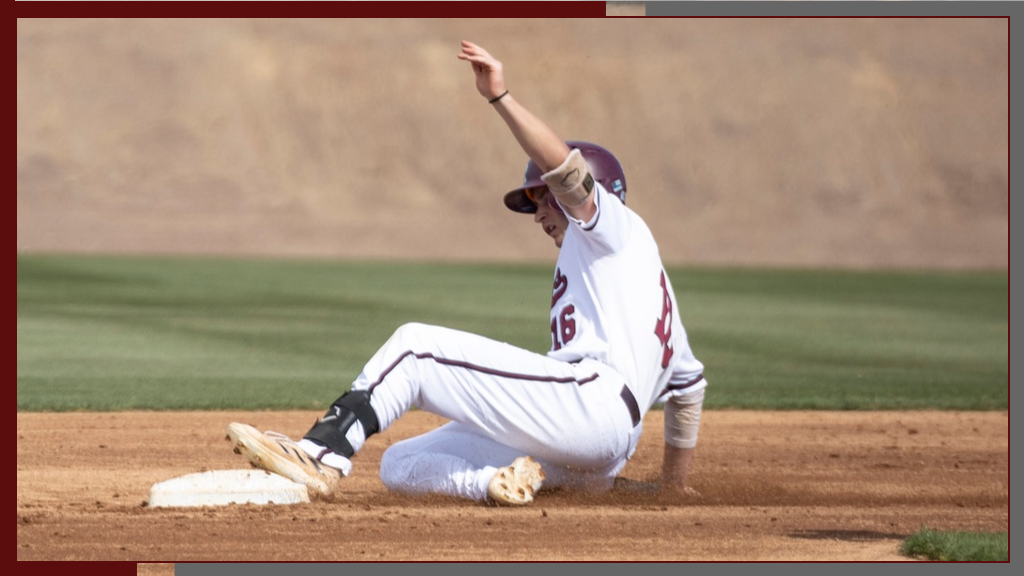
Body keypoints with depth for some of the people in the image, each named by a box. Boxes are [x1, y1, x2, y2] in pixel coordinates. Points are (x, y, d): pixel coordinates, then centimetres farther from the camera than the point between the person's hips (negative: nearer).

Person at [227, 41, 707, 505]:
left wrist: (500, 98, -16)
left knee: (416, 347, -12)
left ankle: (323, 455, -26)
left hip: (592, 400, -10)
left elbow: (566, 169, -9)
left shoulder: (619, 229, 12)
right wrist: (675, 478, 42)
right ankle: (497, 482, -23)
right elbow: (689, 380, 39)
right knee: (400, 465, 3)